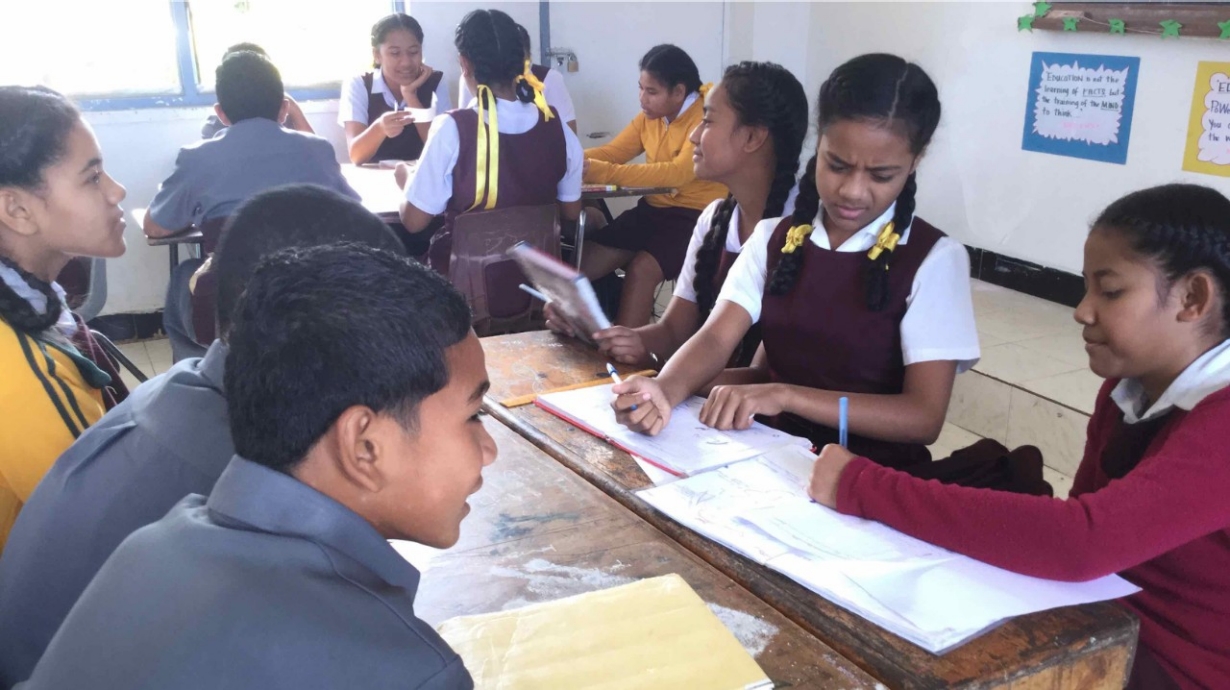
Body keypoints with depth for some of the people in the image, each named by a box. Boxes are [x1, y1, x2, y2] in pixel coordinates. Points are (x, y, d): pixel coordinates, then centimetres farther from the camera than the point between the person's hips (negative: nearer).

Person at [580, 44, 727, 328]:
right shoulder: (650, 117, 7)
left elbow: (677, 173, -30)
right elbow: (612, 152, 8)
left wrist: (602, 173, -34)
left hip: (698, 217, -7)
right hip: (654, 209, 7)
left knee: (641, 270, -30)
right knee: (583, 260, -9)